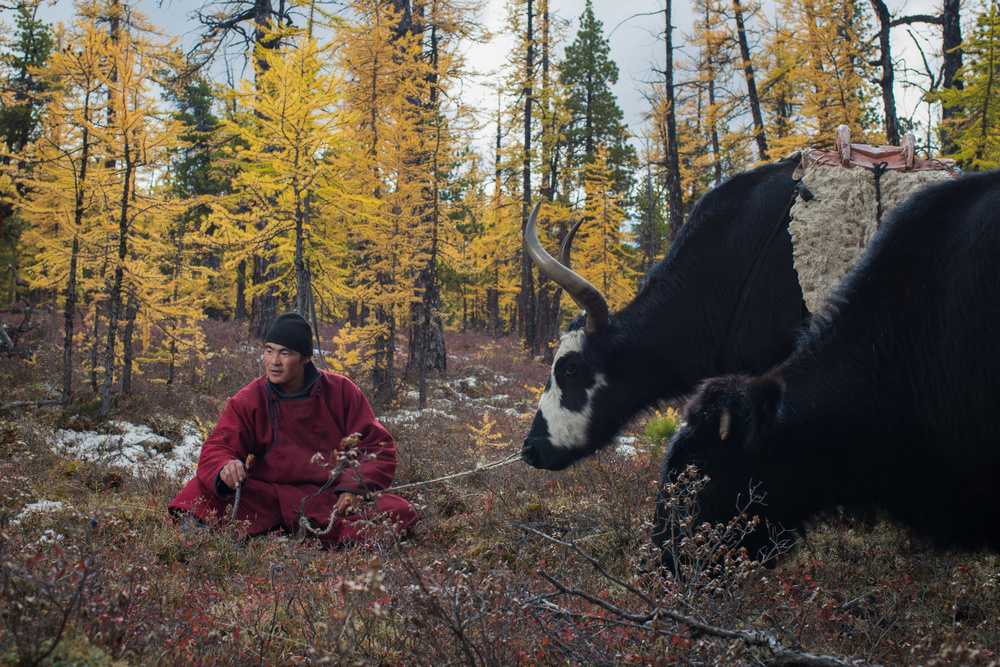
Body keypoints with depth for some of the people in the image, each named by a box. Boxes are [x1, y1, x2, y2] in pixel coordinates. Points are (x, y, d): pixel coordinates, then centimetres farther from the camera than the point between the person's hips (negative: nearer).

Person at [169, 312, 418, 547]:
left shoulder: (341, 391, 2)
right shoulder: (246, 402, 3)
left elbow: (378, 448, 4)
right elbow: (218, 448, -4)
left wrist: (354, 488, -14)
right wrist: (226, 468, -29)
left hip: (336, 498, 0)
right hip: (271, 495, 0)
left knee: (401, 513, -28)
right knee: (204, 488, -22)